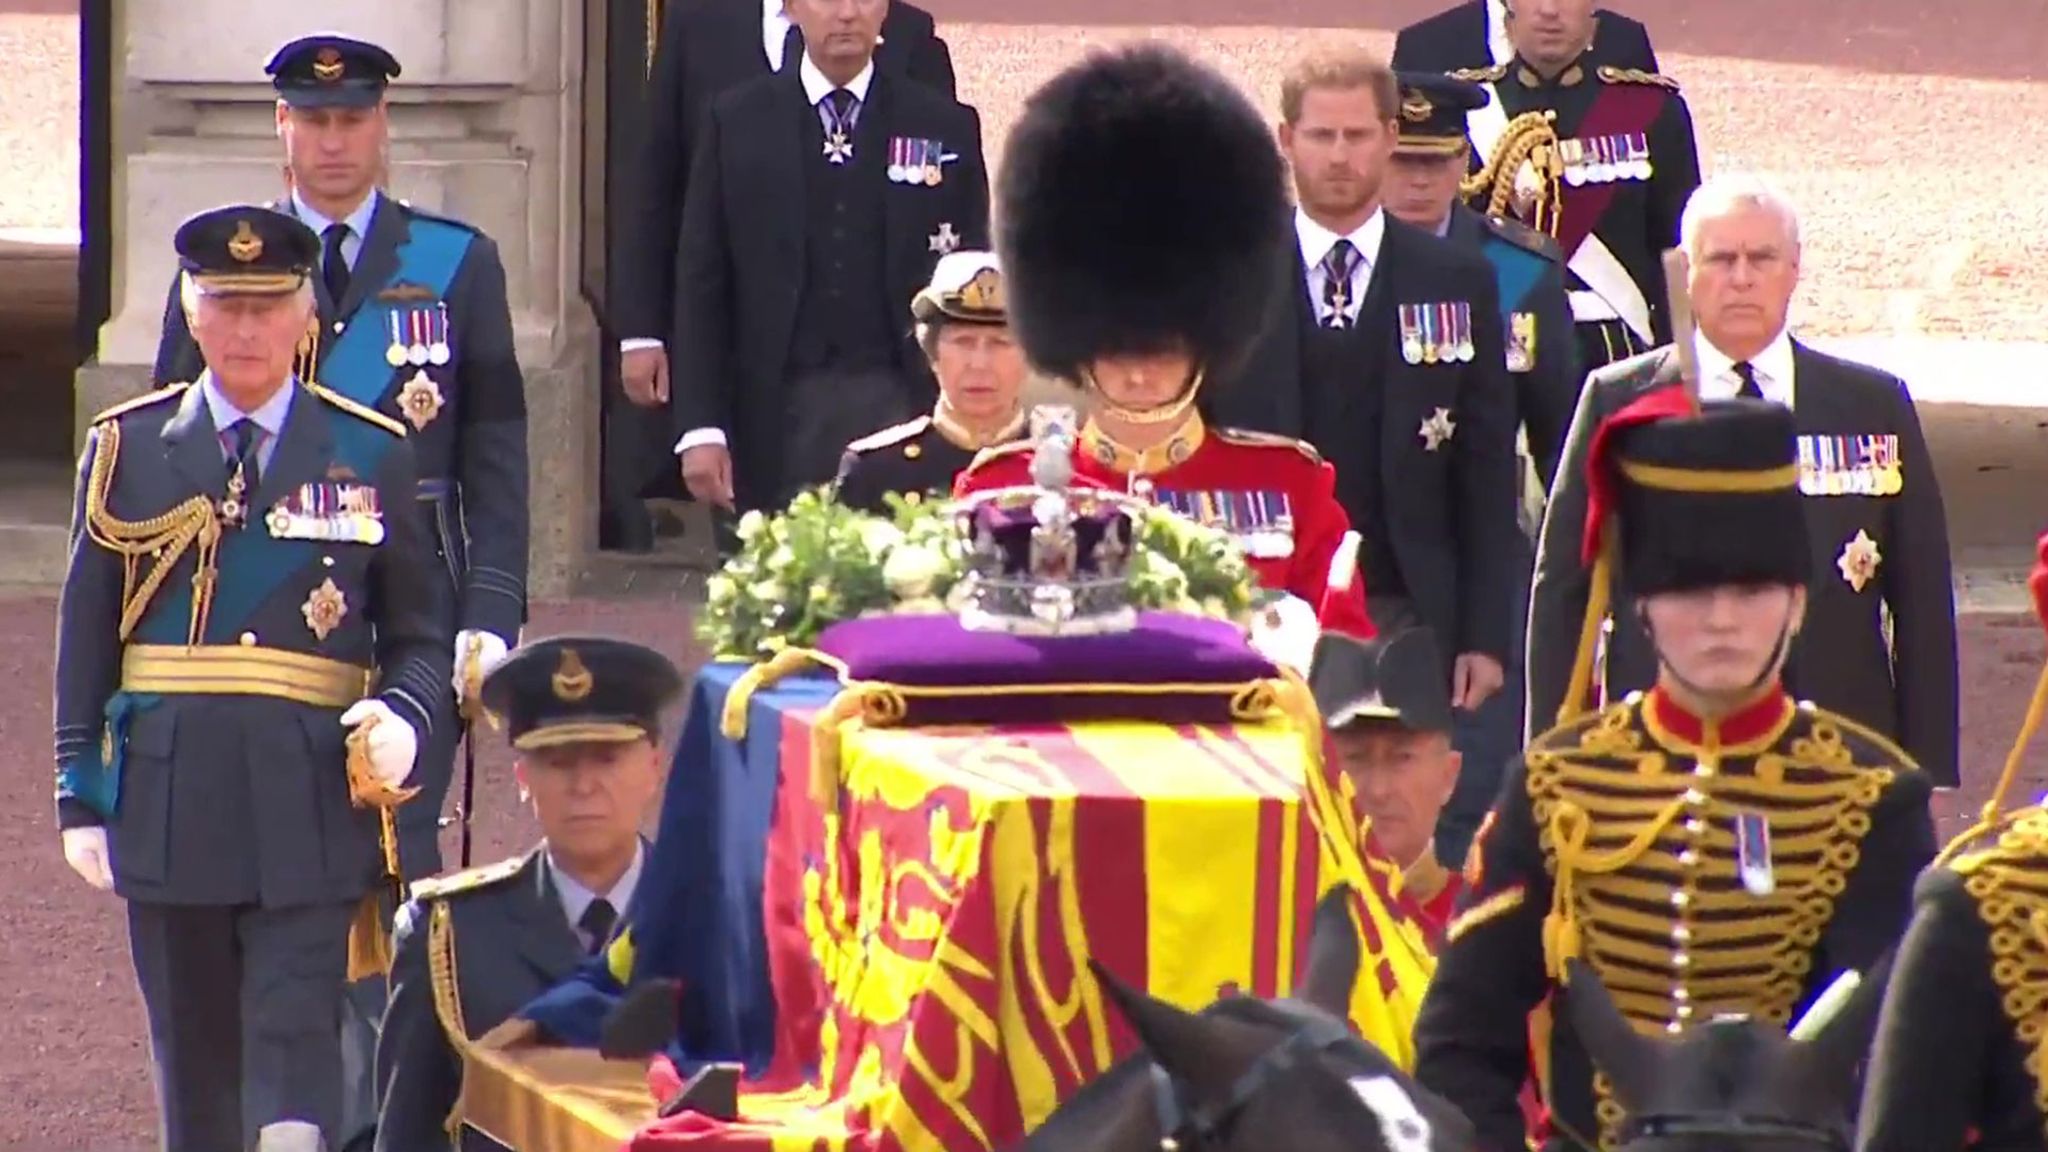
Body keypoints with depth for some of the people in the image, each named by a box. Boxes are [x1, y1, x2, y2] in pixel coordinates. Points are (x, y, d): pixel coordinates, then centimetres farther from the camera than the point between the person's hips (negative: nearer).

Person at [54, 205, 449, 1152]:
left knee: (294, 1042, -9)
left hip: (311, 803, -1)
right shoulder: (128, 450, 8)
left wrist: (402, 720, -12)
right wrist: (81, 796, 3)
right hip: (168, 807, 1)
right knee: (194, 1056, 8)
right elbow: (86, 636, 8)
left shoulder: (370, 457, 6)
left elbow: (419, 636, 10)